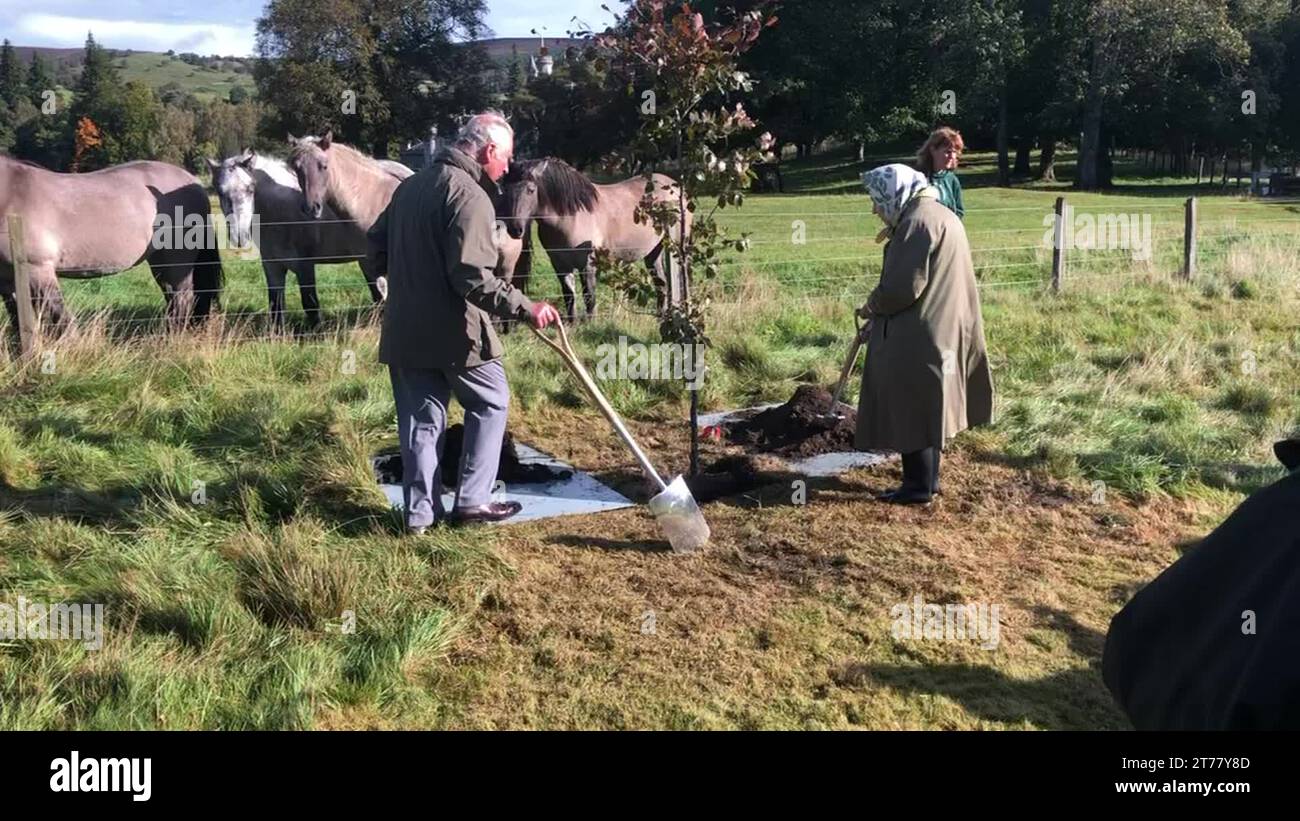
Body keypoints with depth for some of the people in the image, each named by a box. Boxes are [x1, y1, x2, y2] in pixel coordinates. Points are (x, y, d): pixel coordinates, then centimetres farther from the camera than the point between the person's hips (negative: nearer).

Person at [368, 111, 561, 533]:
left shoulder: (410, 185, 12)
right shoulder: (470, 196, -17)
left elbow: (377, 243, 21)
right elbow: (473, 277, -26)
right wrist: (525, 308, -25)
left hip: (404, 329, 8)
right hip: (453, 332, -7)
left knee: (421, 419, 12)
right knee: (490, 403, 12)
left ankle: (420, 511, 16)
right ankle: (472, 500, 13)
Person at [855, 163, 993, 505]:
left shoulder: (917, 222, -17)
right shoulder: (941, 216, 15)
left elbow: (902, 286, -22)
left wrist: (871, 308, -5)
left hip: (916, 338, -10)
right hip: (940, 332, 10)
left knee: (910, 411, 0)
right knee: (926, 409, 17)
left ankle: (919, 486, 8)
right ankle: (927, 479, 25)